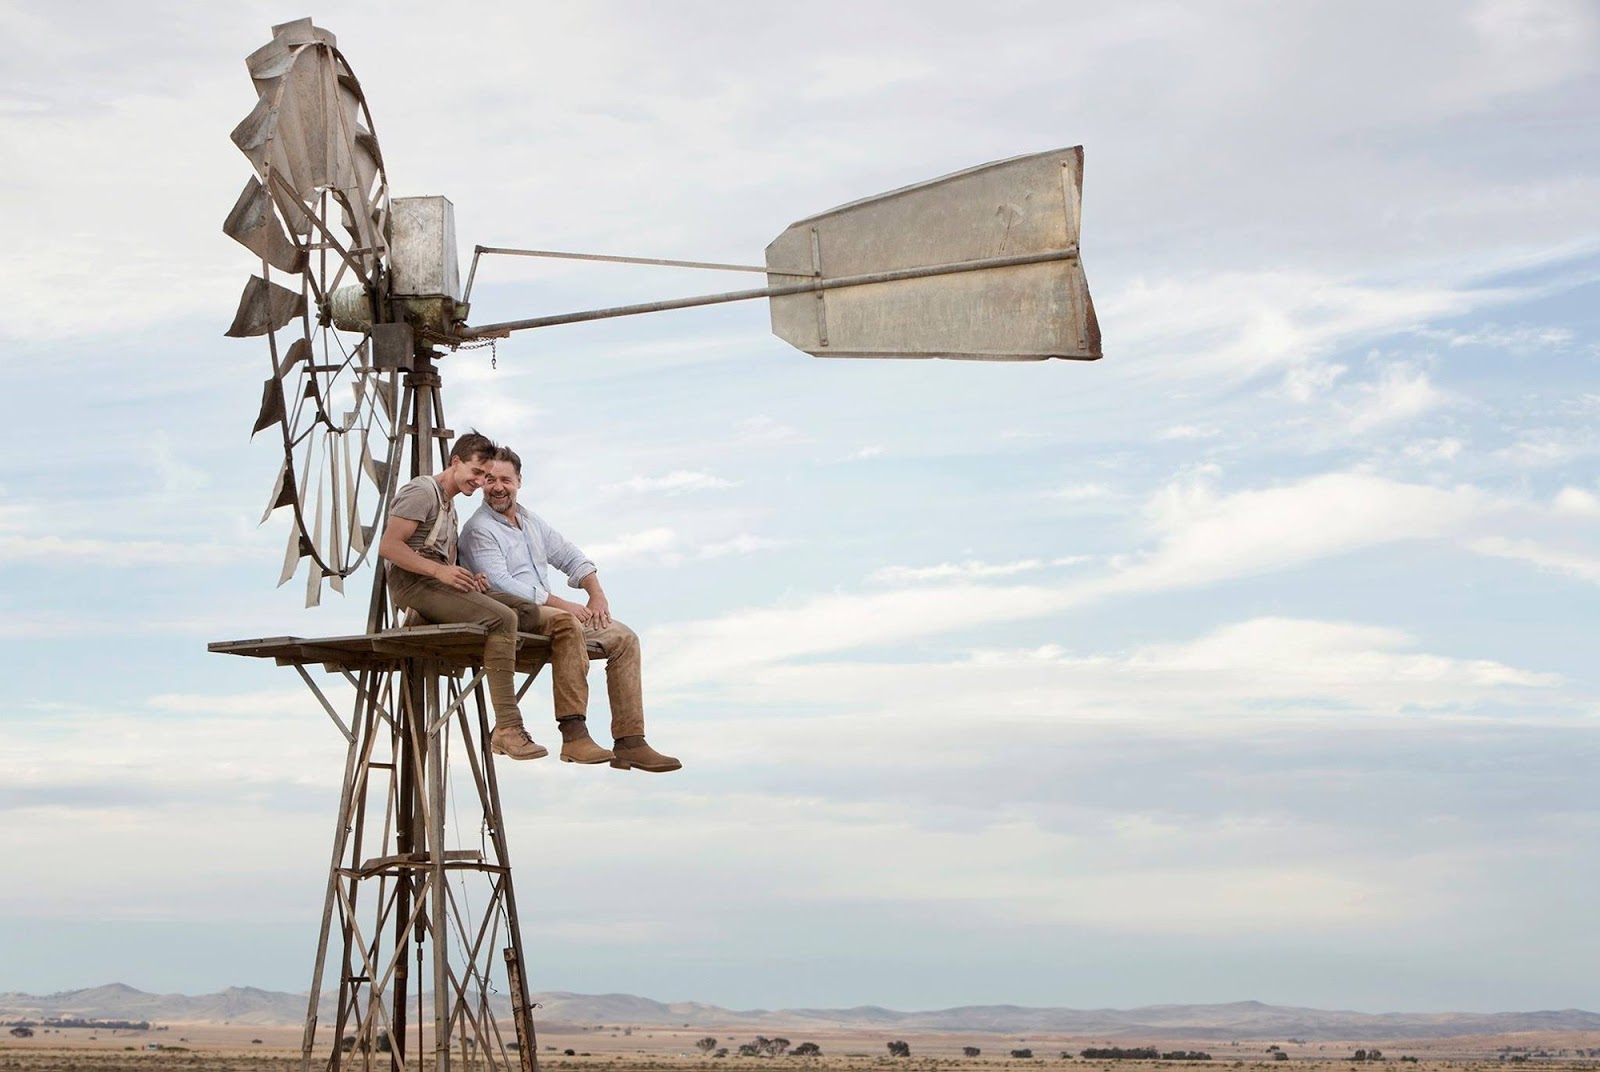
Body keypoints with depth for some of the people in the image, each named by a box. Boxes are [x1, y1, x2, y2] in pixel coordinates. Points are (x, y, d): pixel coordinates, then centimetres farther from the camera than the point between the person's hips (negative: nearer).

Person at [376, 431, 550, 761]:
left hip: (439, 584, 10)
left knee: (527, 610, -8)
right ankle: (509, 729, -32)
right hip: (412, 585, -10)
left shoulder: (450, 503, 29)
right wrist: (440, 571, -21)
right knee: (502, 618, -28)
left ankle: (504, 727, -18)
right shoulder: (422, 492, -3)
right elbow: (388, 546, -14)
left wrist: (470, 579, 4)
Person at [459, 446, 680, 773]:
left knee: (624, 638, -5)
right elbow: (500, 585, -17)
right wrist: (562, 605, -19)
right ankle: (574, 735, -44)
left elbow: (571, 557, 25)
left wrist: (597, 594, 5)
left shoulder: (531, 522, 21)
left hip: (549, 610, 9)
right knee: (567, 624, -38)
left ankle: (629, 742, -13)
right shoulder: (479, 529, -5)